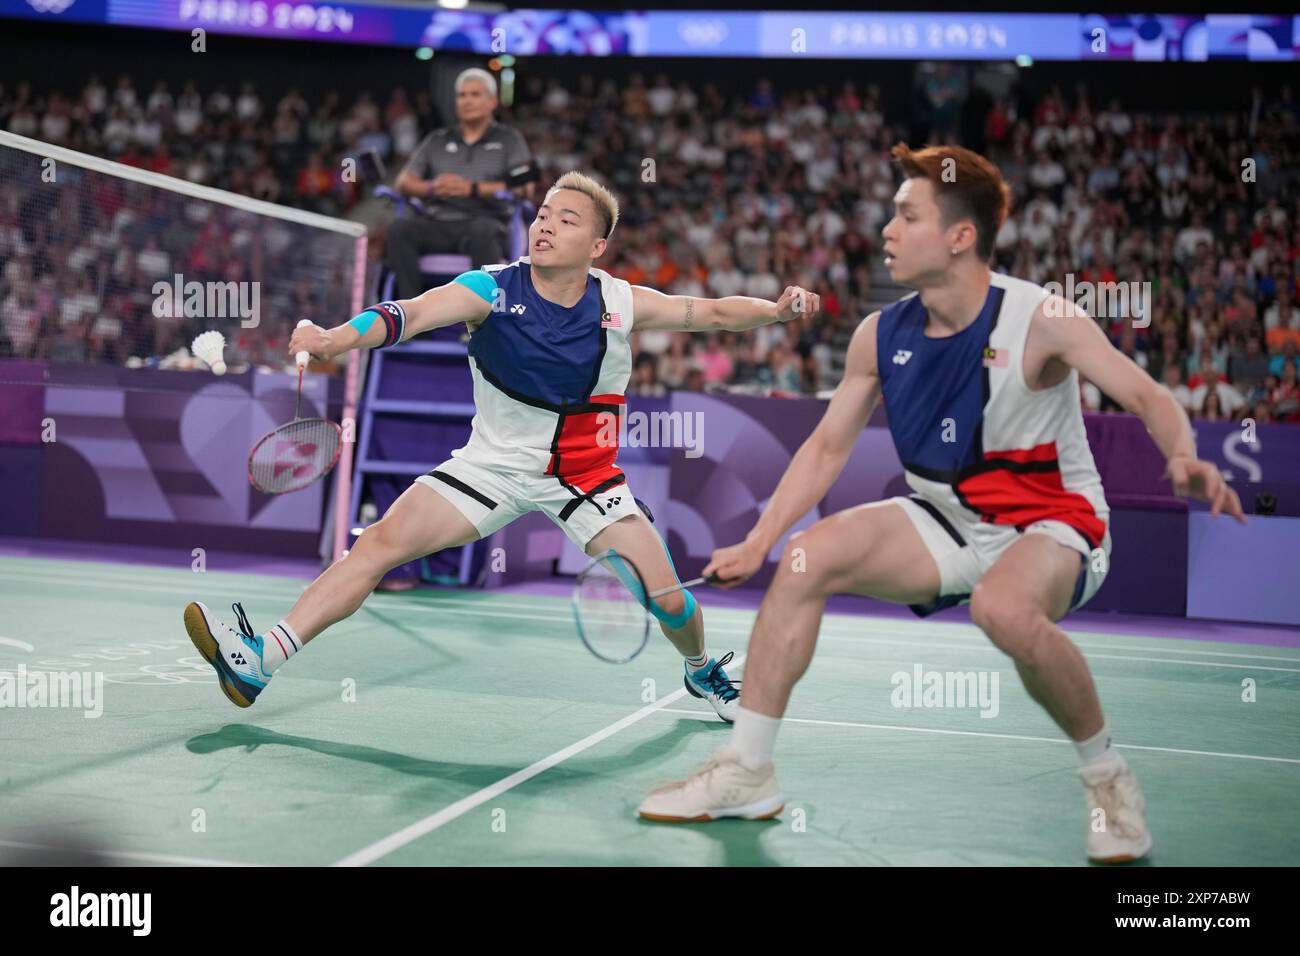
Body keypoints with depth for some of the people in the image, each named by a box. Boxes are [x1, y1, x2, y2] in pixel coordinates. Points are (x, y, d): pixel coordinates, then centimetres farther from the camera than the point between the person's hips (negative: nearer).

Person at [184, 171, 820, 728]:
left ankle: (702, 673, 31)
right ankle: (261, 662, -17)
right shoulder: (493, 289, -16)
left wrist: (775, 310, -15)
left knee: (666, 596, -5)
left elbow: (711, 312, 3)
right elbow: (413, 313, -32)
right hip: (493, 463, -1)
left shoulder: (620, 304, -9)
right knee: (381, 543, -16)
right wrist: (338, 337, -50)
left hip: (586, 472, 1)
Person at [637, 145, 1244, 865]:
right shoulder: (880, 335, -2)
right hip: (944, 521, 5)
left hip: (1049, 522, -5)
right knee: (808, 555, -15)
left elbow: (1146, 396, -21)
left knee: (1003, 606, -38)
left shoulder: (1040, 319, -16)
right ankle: (746, 771, -3)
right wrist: (757, 544, -2)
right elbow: (827, 447, 6)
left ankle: (1107, 778, -12)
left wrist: (1185, 460, -44)